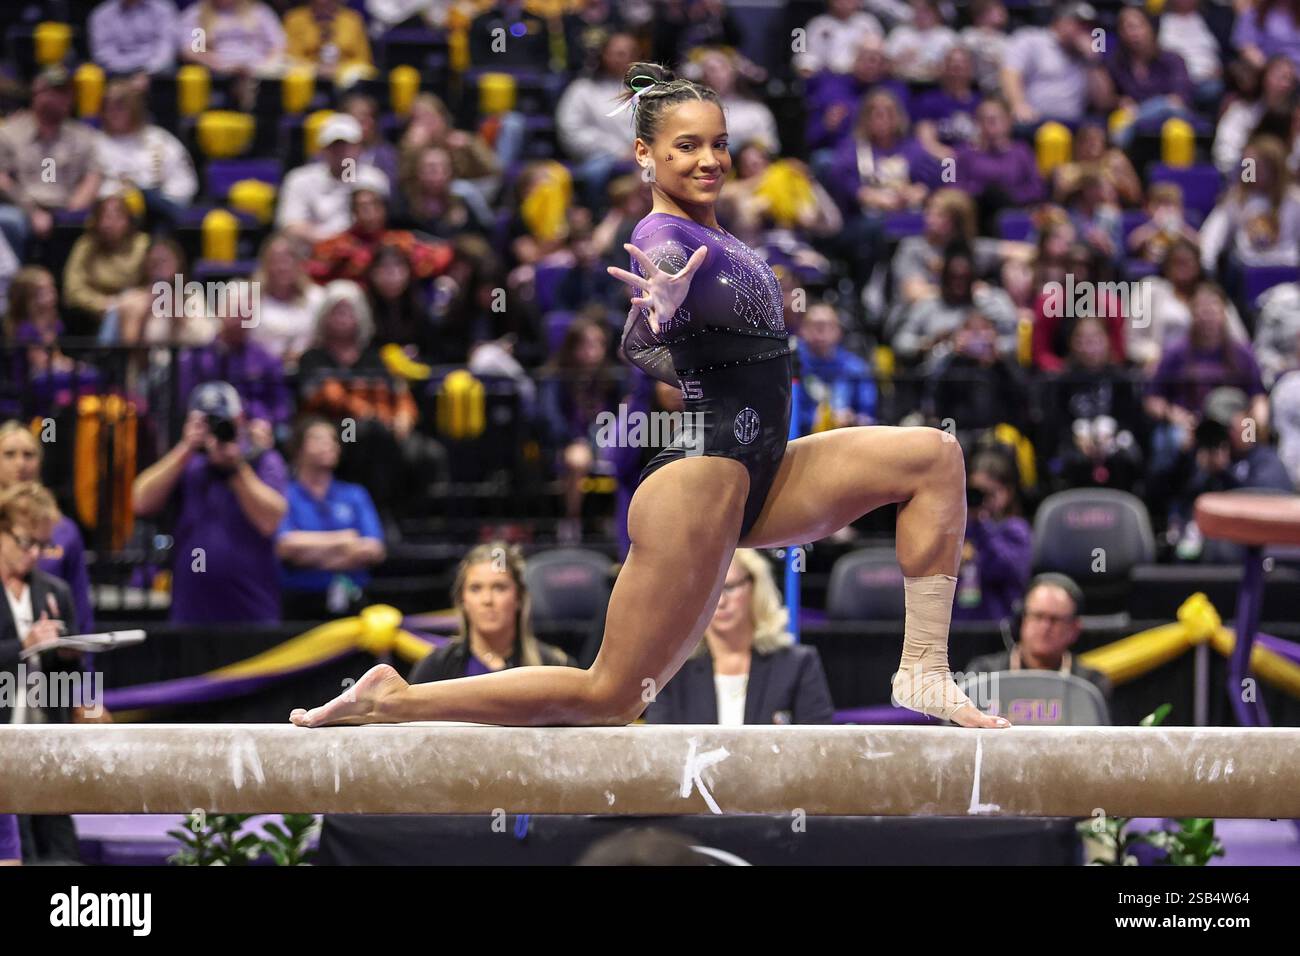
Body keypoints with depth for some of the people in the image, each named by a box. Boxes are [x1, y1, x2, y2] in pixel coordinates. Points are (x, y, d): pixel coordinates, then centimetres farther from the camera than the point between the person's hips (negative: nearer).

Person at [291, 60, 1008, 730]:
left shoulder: (706, 237, 13)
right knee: (609, 699, -6)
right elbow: (639, 337, -40)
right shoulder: (667, 237, -15)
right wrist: (662, 301, -62)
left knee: (933, 456, 0)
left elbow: (638, 346, 27)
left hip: (757, 477, 9)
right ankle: (391, 699, 4)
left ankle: (923, 670, -5)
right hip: (702, 473, -9)